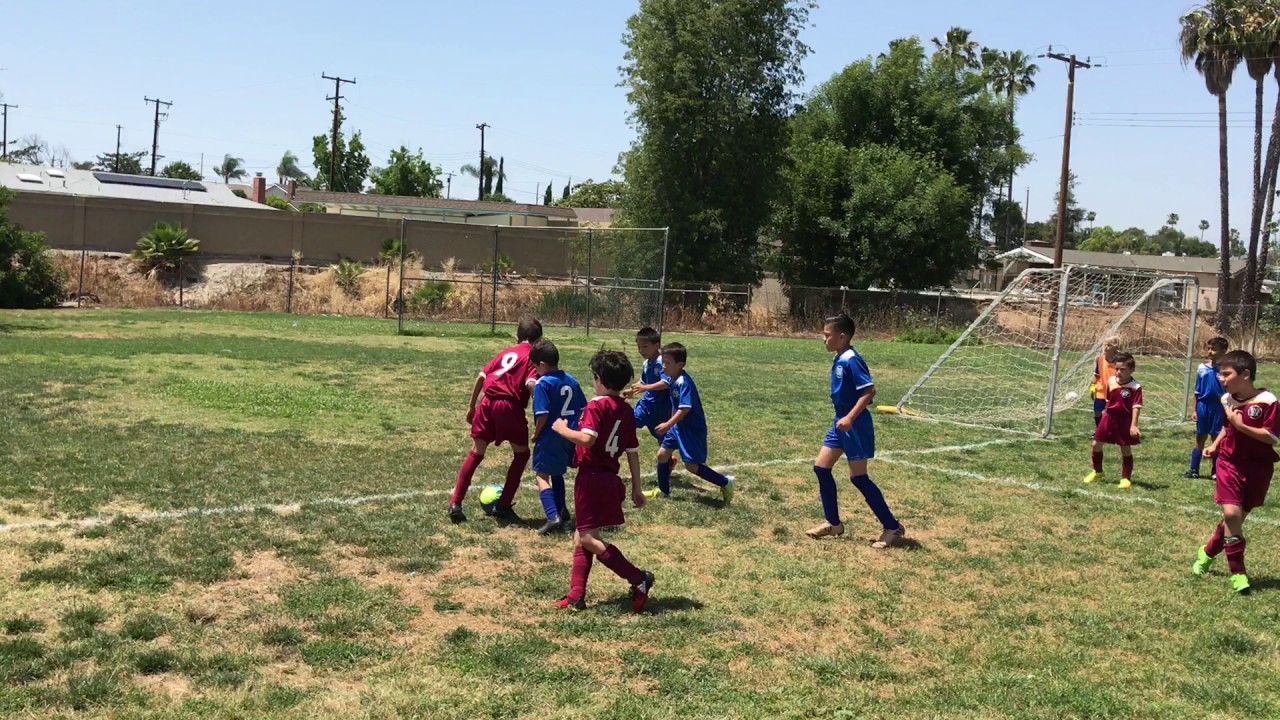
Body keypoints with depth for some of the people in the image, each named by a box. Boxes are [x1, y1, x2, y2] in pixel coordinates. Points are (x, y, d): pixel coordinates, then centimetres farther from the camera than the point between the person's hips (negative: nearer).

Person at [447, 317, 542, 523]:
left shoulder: (506, 352, 22)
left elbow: (481, 376, 15)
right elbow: (530, 383, -13)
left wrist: (472, 406, 22)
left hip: (487, 402, 5)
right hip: (510, 406, -5)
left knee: (476, 453, 16)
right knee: (521, 454, 15)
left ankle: (455, 503, 8)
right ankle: (503, 506, 12)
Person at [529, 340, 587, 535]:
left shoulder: (542, 383, -14)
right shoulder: (571, 381, 8)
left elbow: (543, 414, -20)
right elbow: (583, 409, 11)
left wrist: (536, 434, -5)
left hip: (551, 437, -7)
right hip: (570, 437, 7)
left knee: (542, 475, -5)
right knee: (557, 473, 24)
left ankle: (553, 517, -20)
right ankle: (562, 512, 27)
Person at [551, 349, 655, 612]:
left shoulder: (597, 406, -13)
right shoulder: (627, 410, 10)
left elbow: (587, 439, -28)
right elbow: (633, 452, 12)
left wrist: (562, 429, -11)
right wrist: (636, 487, 17)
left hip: (592, 479, -8)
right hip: (610, 480, 8)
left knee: (589, 539, -5)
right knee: (581, 538, 15)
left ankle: (638, 578, -7)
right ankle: (576, 595, 14)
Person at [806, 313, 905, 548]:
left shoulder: (851, 360, -20)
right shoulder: (839, 360, 7)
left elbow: (869, 391, -25)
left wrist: (850, 418, -29)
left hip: (855, 426, -10)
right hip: (841, 423, 10)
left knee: (859, 477, -4)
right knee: (821, 467, 9)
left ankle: (893, 527, 7)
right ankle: (833, 523, 19)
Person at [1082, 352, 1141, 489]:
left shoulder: (1135, 387, -16)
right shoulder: (1111, 381, 2)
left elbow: (1136, 407, -19)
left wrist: (1134, 425, -25)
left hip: (1124, 420, -5)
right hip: (1109, 417, 5)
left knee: (1126, 449, 5)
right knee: (1096, 444, 9)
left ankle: (1126, 478, 18)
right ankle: (1097, 472, 29)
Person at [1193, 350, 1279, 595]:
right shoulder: (1227, 399, 1)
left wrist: (1242, 426, -27)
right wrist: (1214, 445, 4)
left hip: (1258, 468, -2)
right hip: (1230, 463, 2)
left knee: (1238, 516, 9)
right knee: (1231, 514, -13)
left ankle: (1209, 552, 33)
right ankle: (1237, 571, -2)